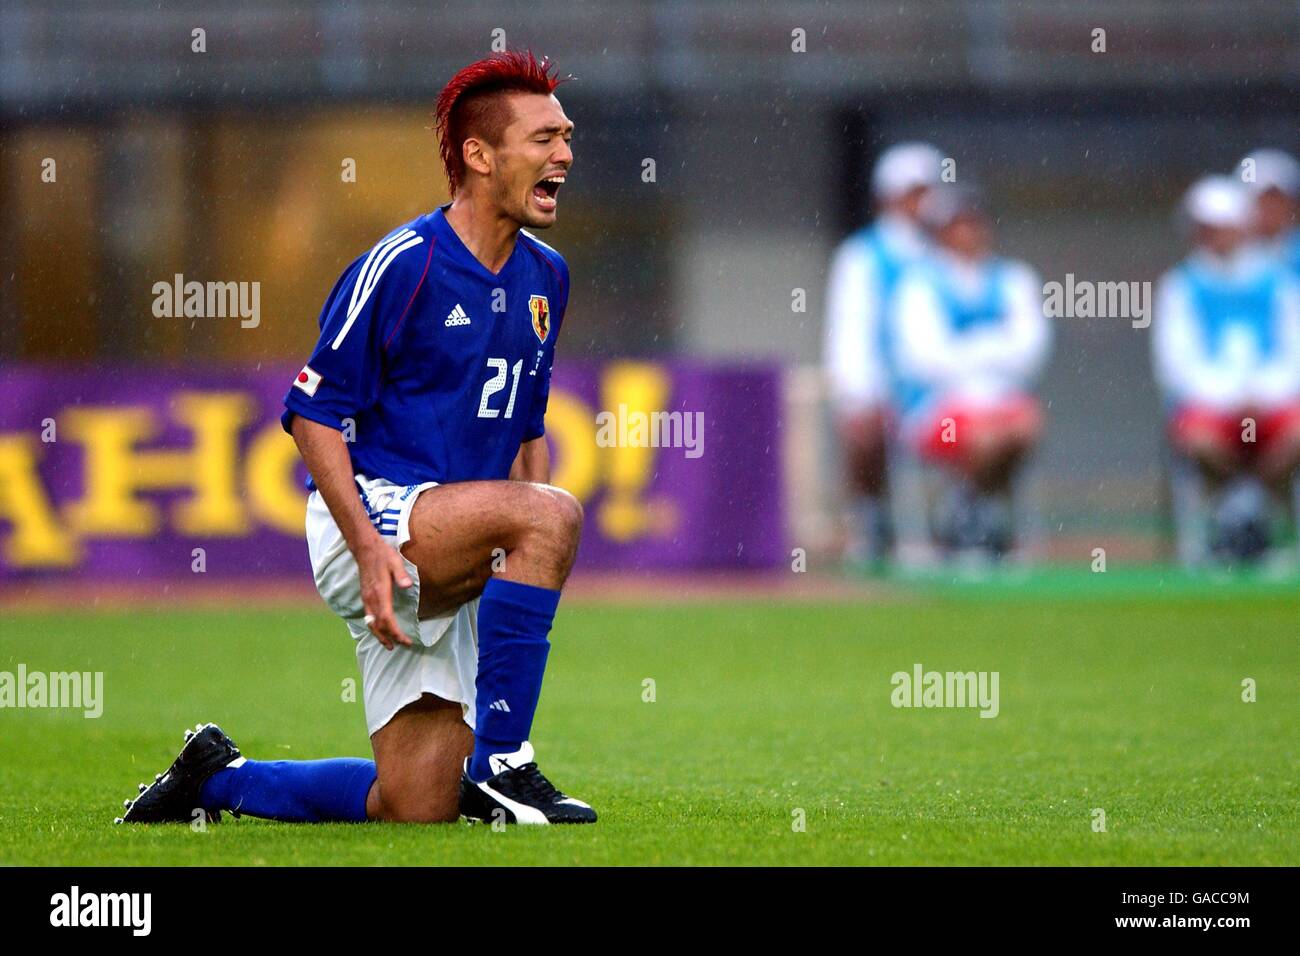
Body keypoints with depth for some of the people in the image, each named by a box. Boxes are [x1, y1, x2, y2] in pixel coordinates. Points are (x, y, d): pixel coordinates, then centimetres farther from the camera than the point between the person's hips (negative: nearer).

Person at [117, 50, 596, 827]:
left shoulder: (545, 276, 11)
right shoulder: (402, 265, -12)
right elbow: (314, 415, -10)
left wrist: (534, 557, 7)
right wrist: (368, 547, -22)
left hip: (445, 570, 7)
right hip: (370, 515, -7)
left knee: (417, 807, -2)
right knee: (554, 510, -31)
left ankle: (217, 778, 21)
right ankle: (499, 765, -27)